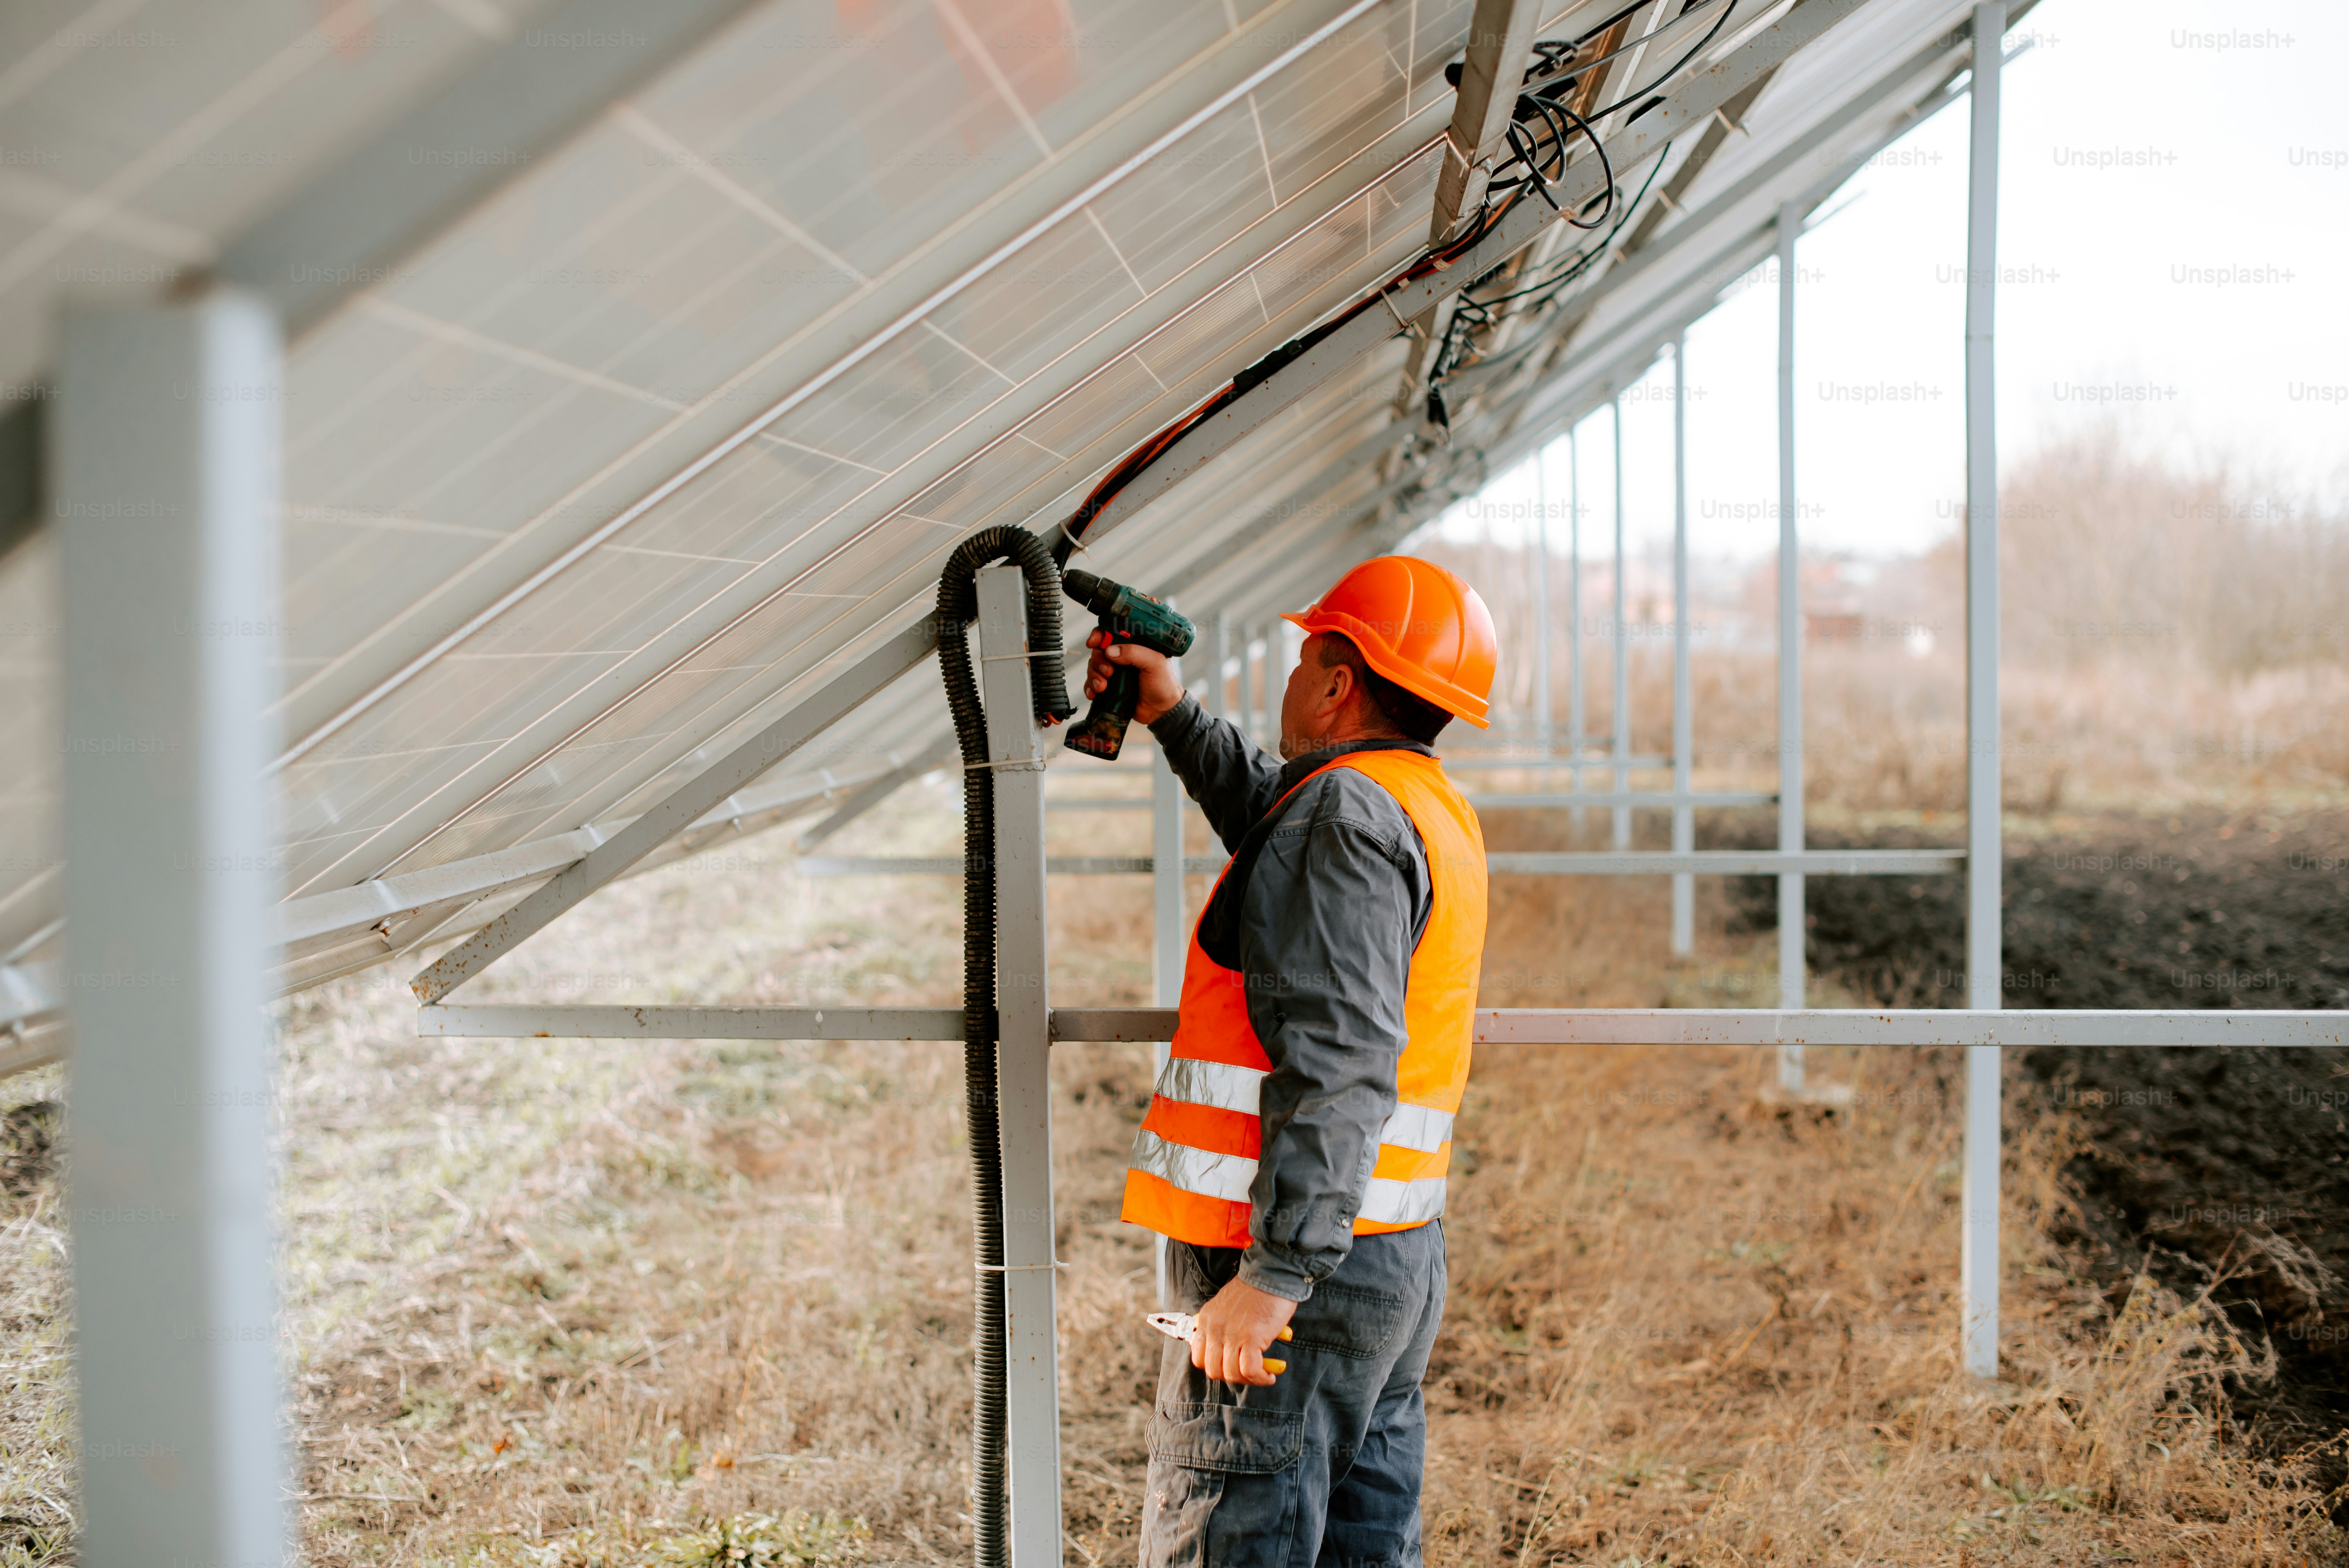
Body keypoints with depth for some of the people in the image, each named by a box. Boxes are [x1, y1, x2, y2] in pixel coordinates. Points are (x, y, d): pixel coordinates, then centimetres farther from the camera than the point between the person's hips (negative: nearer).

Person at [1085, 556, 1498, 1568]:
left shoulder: (1349, 810, -15)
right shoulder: (1433, 811, 16)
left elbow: (1336, 1061, -25)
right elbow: (1274, 820, 39)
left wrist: (1275, 1275, -27)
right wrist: (1172, 716, 36)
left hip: (1304, 1268, -10)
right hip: (1398, 1264, 10)